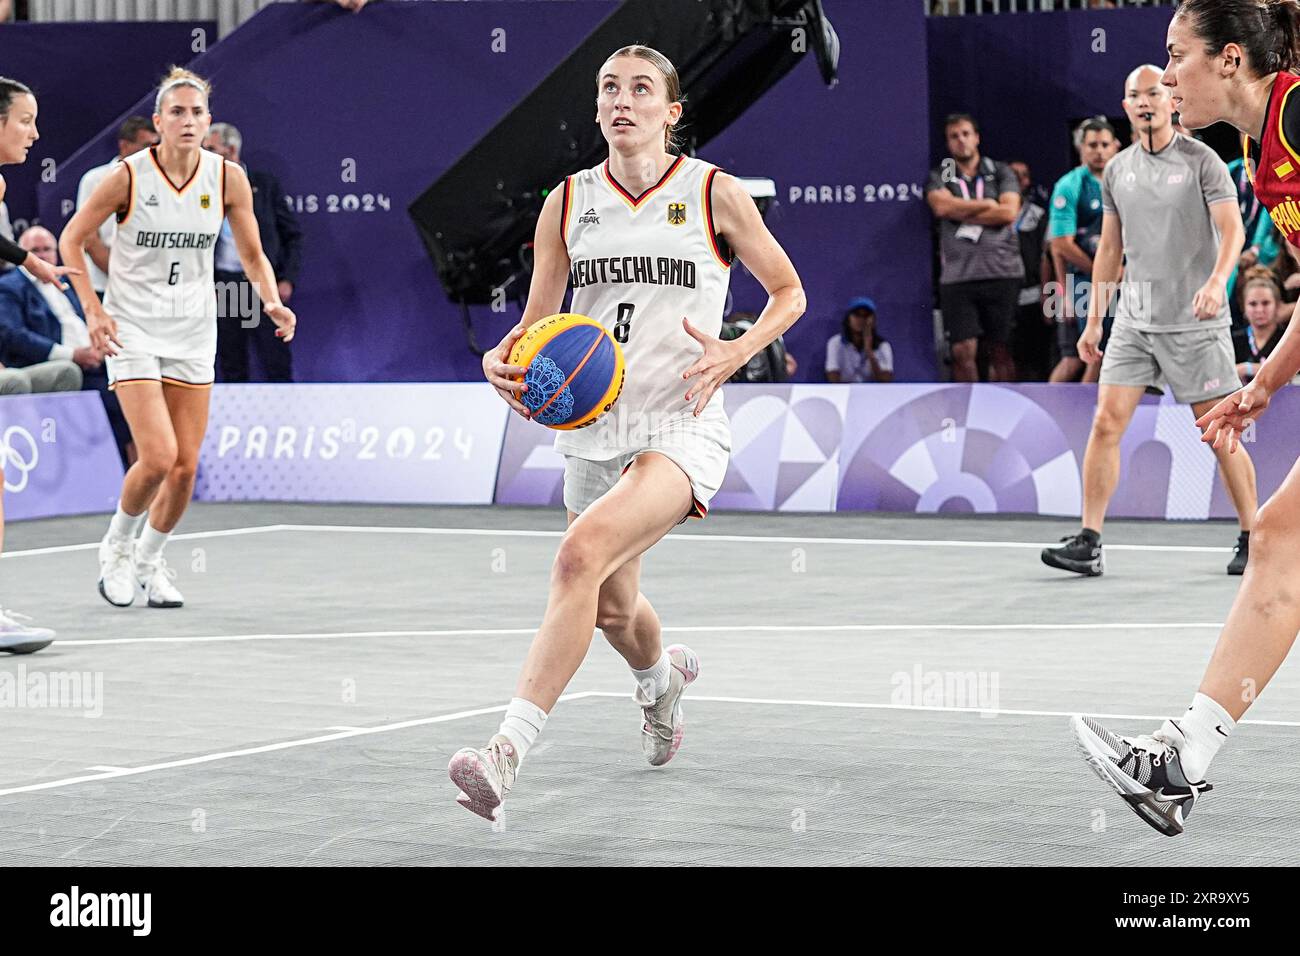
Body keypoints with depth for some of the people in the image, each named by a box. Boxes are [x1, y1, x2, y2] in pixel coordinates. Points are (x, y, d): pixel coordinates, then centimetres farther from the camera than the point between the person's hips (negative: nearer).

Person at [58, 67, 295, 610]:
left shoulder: (228, 178, -5)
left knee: (185, 466, 2)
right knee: (157, 458, -16)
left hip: (193, 333, 4)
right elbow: (71, 239, -2)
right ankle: (117, 545, 13)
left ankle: (149, 562, 26)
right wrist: (93, 309, -11)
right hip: (132, 331, -4)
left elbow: (252, 255, 6)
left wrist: (272, 301, -13)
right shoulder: (128, 176, -13)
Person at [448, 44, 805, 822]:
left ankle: (508, 754, -34)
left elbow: (789, 293, 8)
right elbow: (538, 321, 10)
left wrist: (737, 352, -11)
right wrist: (504, 360, -13)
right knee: (612, 606, 19)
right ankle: (661, 677, 58)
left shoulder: (716, 194, -2)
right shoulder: (567, 202, 7)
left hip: (682, 427, -5)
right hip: (593, 429, 5)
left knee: (582, 553, -30)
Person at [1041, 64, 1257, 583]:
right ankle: (1089, 543, -5)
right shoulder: (1116, 171, 11)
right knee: (1106, 423, -6)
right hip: (1133, 321, 4)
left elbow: (1232, 228, -13)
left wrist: (1217, 280, -32)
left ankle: (1251, 539, 13)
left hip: (1194, 322, -4)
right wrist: (1094, 318, 14)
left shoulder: (1201, 160, -4)